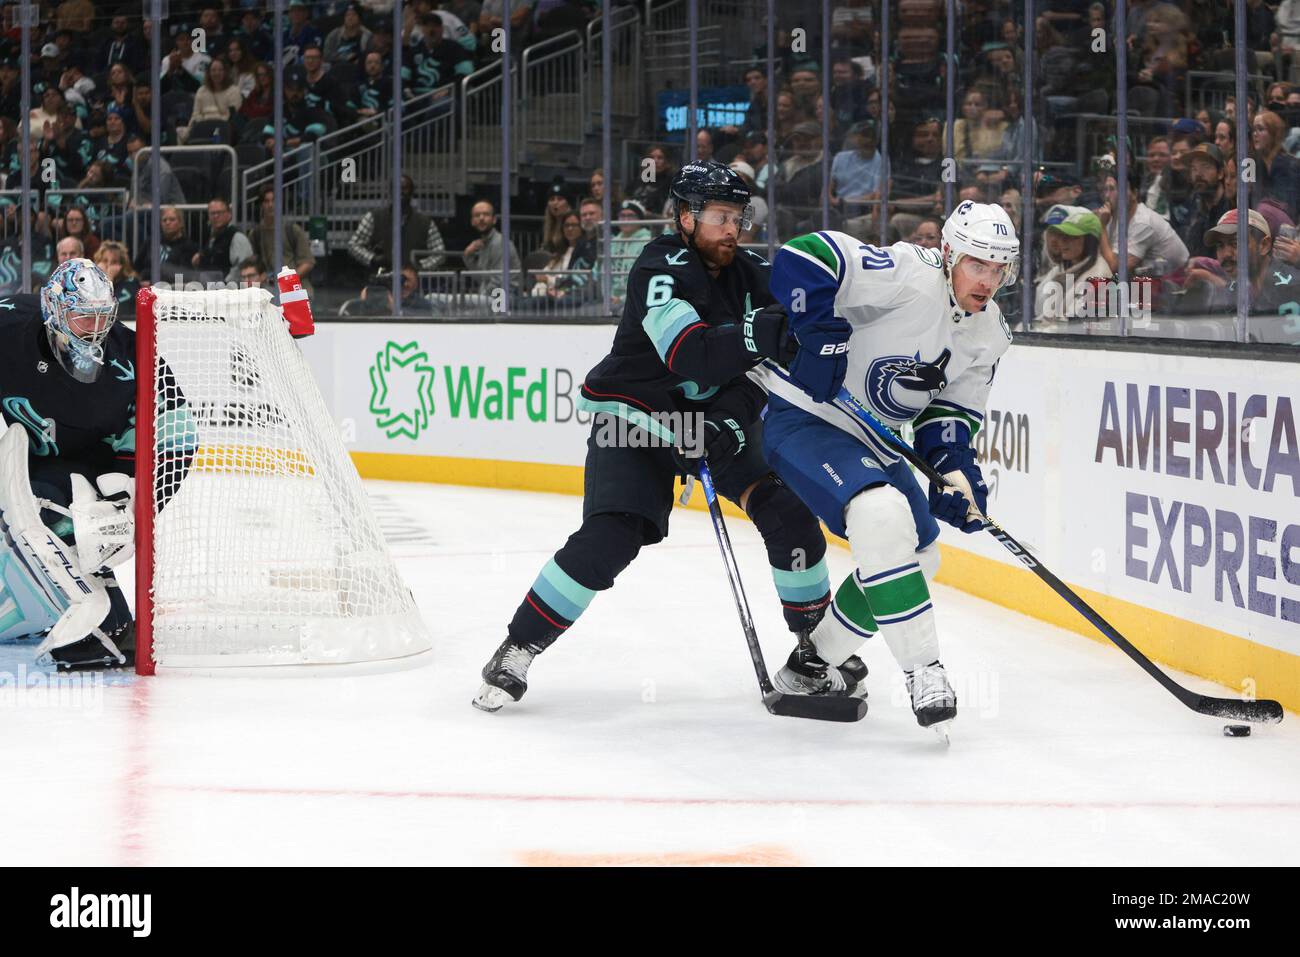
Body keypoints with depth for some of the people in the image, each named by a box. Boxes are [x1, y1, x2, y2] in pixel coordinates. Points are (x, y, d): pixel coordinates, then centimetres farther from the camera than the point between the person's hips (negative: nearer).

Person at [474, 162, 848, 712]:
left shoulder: (750, 275, -1)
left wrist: (729, 421, -21)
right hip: (633, 415, -5)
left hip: (714, 418, 6)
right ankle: (519, 648, -6)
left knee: (787, 509, -10)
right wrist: (771, 332, -47)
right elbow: (690, 355, -36)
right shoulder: (661, 269, -21)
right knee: (609, 538, -20)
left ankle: (815, 650, 2)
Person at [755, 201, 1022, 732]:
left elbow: (950, 412, 7)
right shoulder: (909, 276, -25)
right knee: (883, 517, -32)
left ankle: (819, 656, 32)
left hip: (871, 438, 10)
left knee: (919, 556, 14)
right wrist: (820, 335, -35)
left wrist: (958, 471, -10)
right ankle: (922, 669, -24)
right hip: (805, 416, -10)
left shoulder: (989, 335, 1)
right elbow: (801, 259, -32)